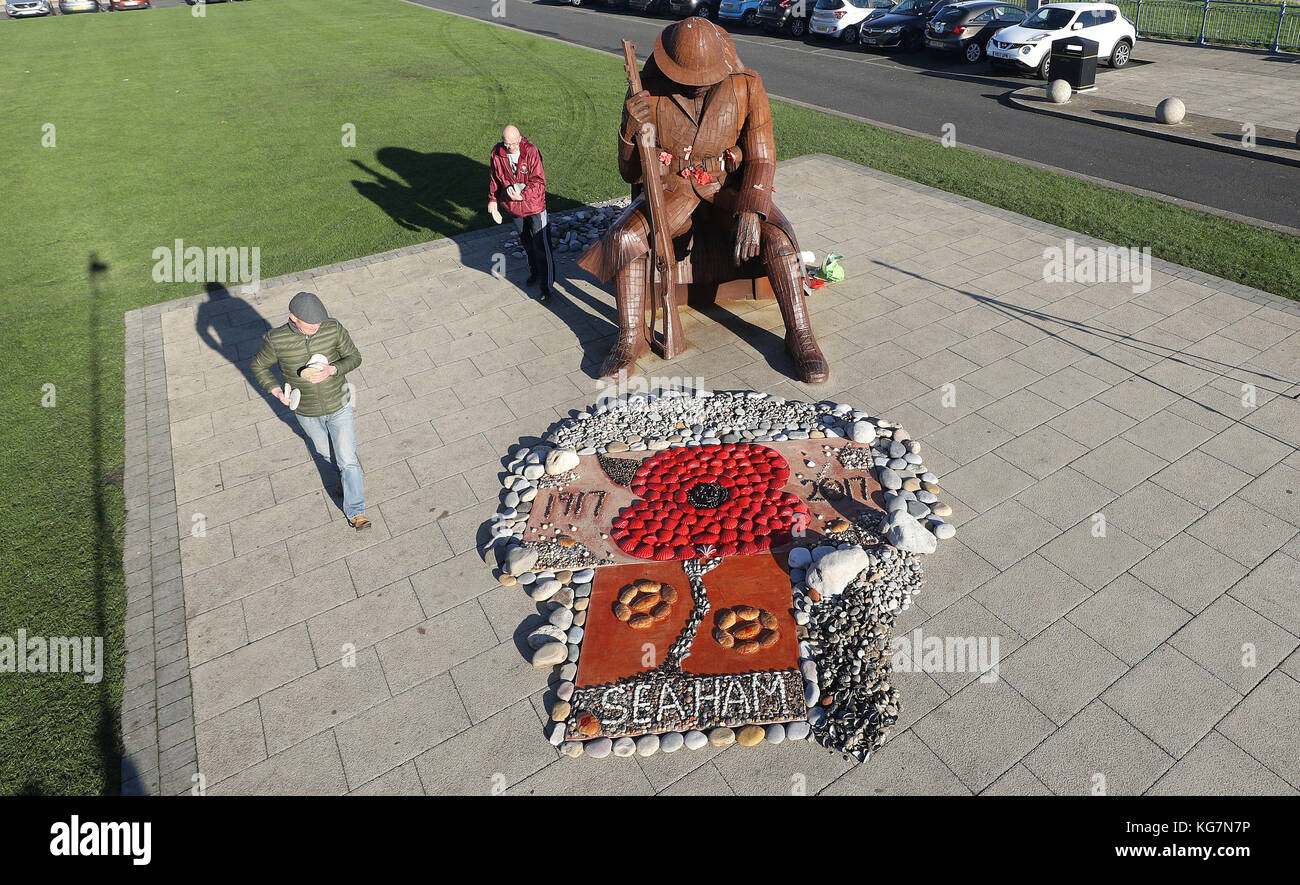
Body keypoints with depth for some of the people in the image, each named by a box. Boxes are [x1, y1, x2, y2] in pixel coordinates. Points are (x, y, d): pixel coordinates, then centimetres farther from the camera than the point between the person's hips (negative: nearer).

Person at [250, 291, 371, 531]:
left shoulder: (333, 327, -22)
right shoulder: (276, 339, -22)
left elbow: (354, 357, -10)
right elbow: (259, 366, -4)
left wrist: (331, 370, -29)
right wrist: (275, 390, -20)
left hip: (338, 406, -1)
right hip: (306, 411, 1)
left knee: (348, 460, 3)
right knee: (324, 451, 25)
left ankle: (355, 513, 15)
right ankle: (343, 470, 59)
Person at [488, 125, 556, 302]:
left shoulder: (531, 151, -17)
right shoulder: (497, 153, -5)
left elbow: (538, 181, -18)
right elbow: (494, 179, 9)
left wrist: (522, 195, -30)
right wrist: (493, 200, 8)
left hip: (534, 205, -4)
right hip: (513, 207, 5)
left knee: (541, 245, -5)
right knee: (526, 242, 20)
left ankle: (546, 284, 3)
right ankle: (534, 272, 41)